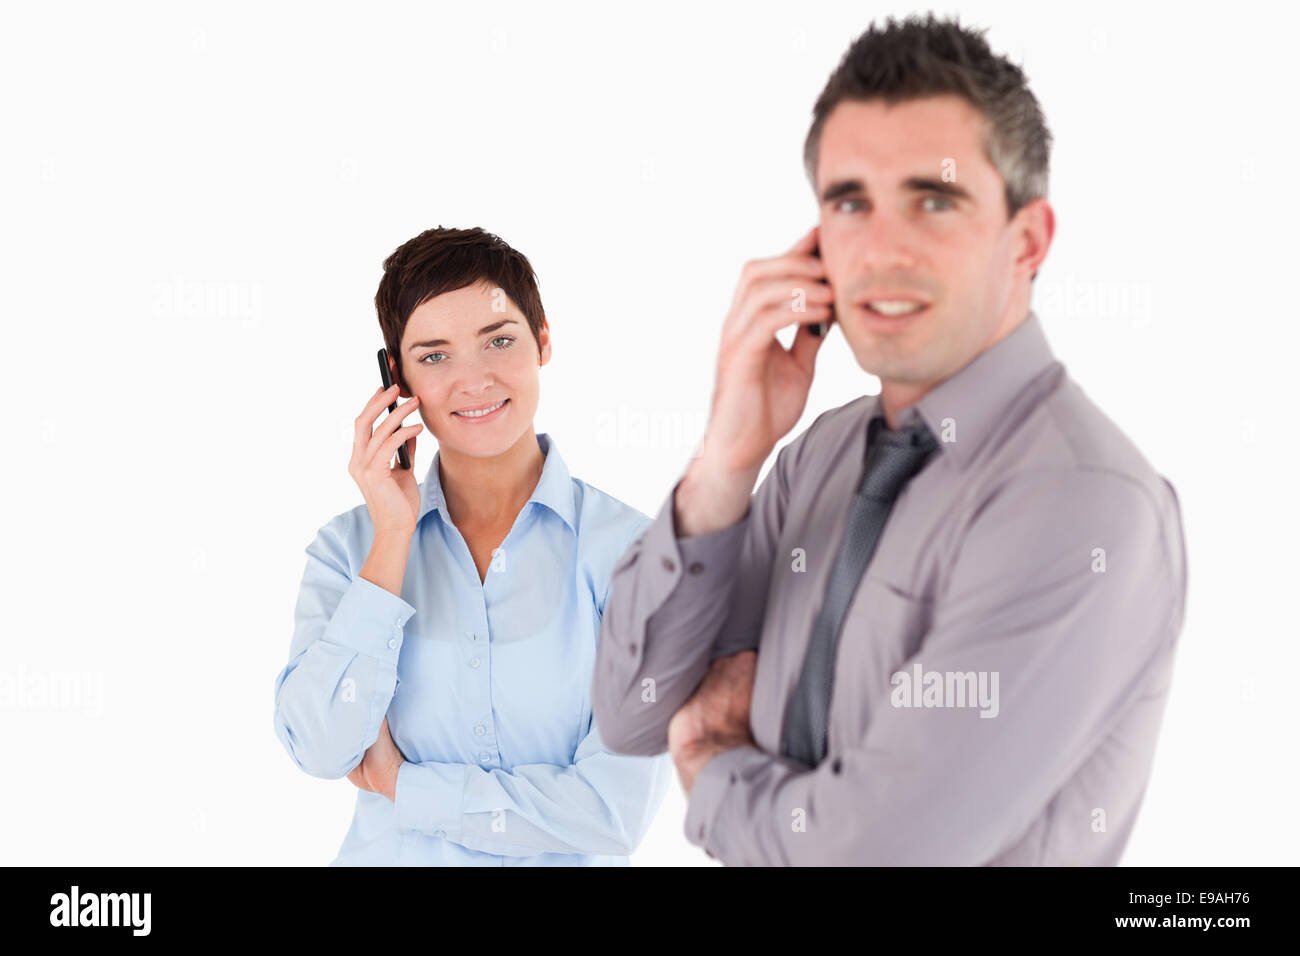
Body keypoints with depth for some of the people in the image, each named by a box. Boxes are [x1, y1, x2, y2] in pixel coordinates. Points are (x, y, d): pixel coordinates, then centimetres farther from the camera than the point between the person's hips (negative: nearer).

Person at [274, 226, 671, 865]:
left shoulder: (631, 548, -12)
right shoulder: (349, 544, -2)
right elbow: (319, 748, -15)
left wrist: (398, 783, -9)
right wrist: (394, 536, -15)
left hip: (565, 862, -1)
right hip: (389, 858, 2)